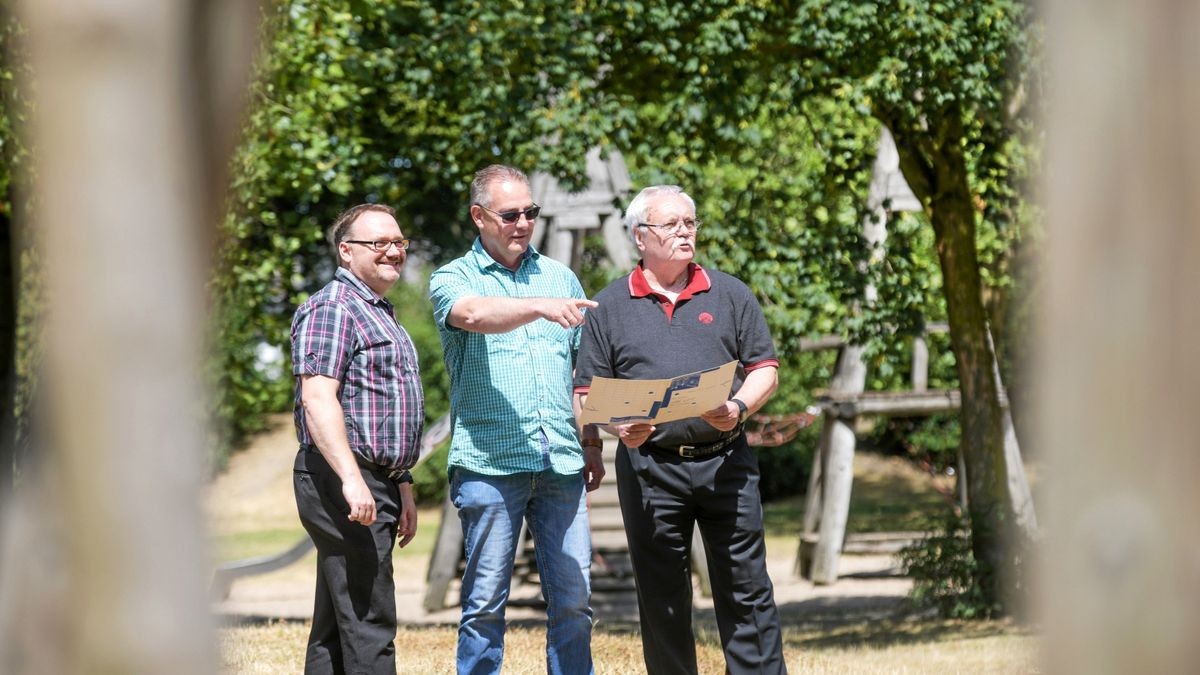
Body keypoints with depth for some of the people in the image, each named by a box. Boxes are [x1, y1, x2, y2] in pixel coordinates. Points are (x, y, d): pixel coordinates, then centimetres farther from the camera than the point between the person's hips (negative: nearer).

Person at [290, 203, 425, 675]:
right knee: (368, 624, -14)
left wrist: (402, 487, 26)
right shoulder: (332, 309, -9)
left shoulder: (381, 314, 23)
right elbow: (318, 398, -20)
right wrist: (351, 479, -29)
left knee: (335, 629, 10)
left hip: (374, 485, 10)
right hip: (342, 482, -10)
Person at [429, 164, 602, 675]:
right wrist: (541, 306, -37)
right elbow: (475, 314, -22)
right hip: (489, 463, -4)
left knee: (573, 599, 2)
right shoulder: (453, 281, 3)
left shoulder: (560, 278, 16)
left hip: (561, 462, 4)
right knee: (485, 602, -1)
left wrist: (592, 444, 14)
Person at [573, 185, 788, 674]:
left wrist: (739, 408, -11)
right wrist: (619, 427, -13)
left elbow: (764, 368, 9)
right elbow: (587, 393, 6)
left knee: (746, 589, -1)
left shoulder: (729, 295, 10)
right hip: (648, 466, 0)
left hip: (724, 461, 0)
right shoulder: (610, 306, 8)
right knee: (661, 598, 4)